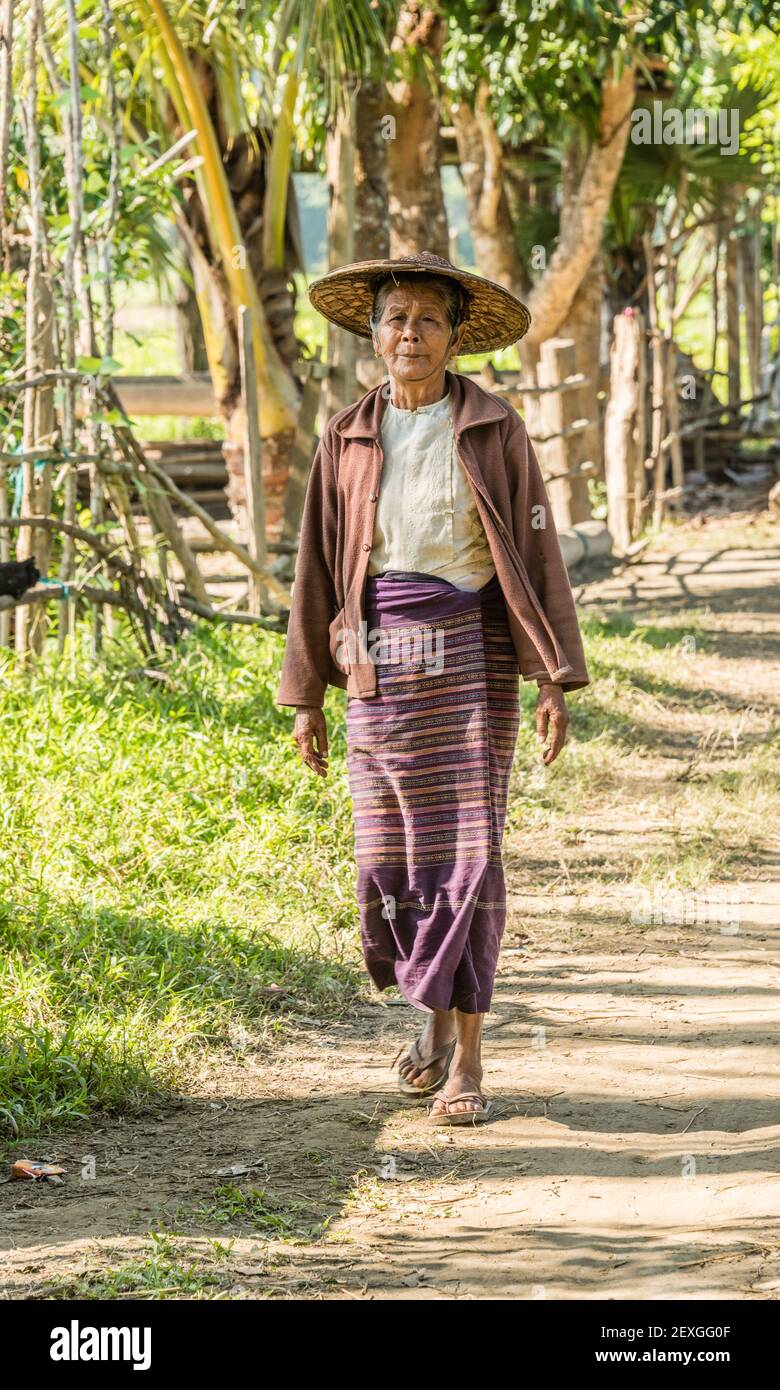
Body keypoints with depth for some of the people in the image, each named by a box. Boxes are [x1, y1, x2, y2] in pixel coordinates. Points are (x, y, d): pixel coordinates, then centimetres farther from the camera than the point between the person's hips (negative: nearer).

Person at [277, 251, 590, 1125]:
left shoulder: (494, 433, 0)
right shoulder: (347, 440, 6)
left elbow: (536, 555, -1)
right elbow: (318, 568, 10)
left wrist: (557, 681, -8)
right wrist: (306, 696, 8)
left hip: (470, 659, -2)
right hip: (379, 667, 2)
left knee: (467, 856, -7)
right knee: (389, 856, 2)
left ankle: (466, 1064, -4)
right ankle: (438, 1011, 29)